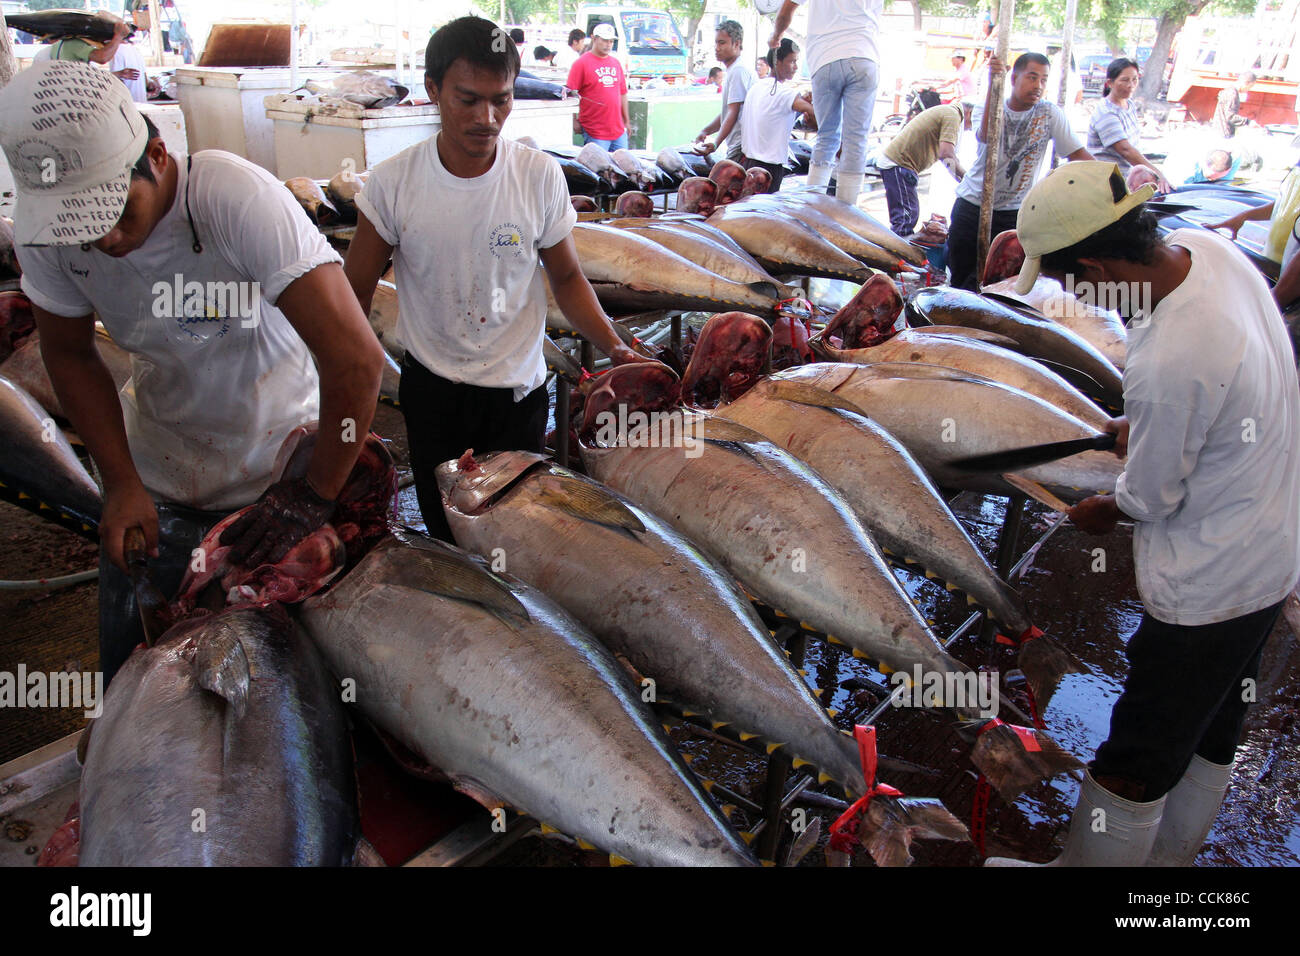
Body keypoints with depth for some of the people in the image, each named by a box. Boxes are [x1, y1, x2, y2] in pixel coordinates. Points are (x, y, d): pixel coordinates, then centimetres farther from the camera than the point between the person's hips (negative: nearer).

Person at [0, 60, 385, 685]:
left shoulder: (238, 199, -30)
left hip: (280, 465, -4)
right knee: (133, 667, 12)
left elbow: (357, 361, -34)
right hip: (154, 471, 4)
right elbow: (70, 355, 2)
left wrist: (313, 498, -26)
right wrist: (121, 483, -8)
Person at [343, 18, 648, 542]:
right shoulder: (392, 182, -12)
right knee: (444, 532, 16)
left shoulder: (540, 175, -11)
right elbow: (353, 294, -3)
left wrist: (615, 350, -15)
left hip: (518, 388, 0)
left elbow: (566, 277, 0)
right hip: (430, 387, 0)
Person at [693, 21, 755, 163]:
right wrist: (705, 131, 12)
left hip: (741, 149, -10)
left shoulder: (738, 70, -11)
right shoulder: (733, 70, 22)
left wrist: (716, 143, -26)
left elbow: (733, 113, -18)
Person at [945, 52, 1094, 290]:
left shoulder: (1050, 114, -2)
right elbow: (986, 135, -27)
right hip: (971, 205, 0)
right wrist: (992, 85, -33)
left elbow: (1077, 154, -1)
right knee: (960, 277, 6)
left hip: (1013, 212, 0)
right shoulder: (984, 109, -3)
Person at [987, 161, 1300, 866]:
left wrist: (1100, 512, 3)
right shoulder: (1204, 247, -8)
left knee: (1136, 761, 9)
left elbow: (1151, 498, -17)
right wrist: (1146, 424, 13)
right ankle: (1168, 858, 48)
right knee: (1211, 735, 27)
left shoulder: (1167, 366, -35)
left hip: (1207, 588, -10)